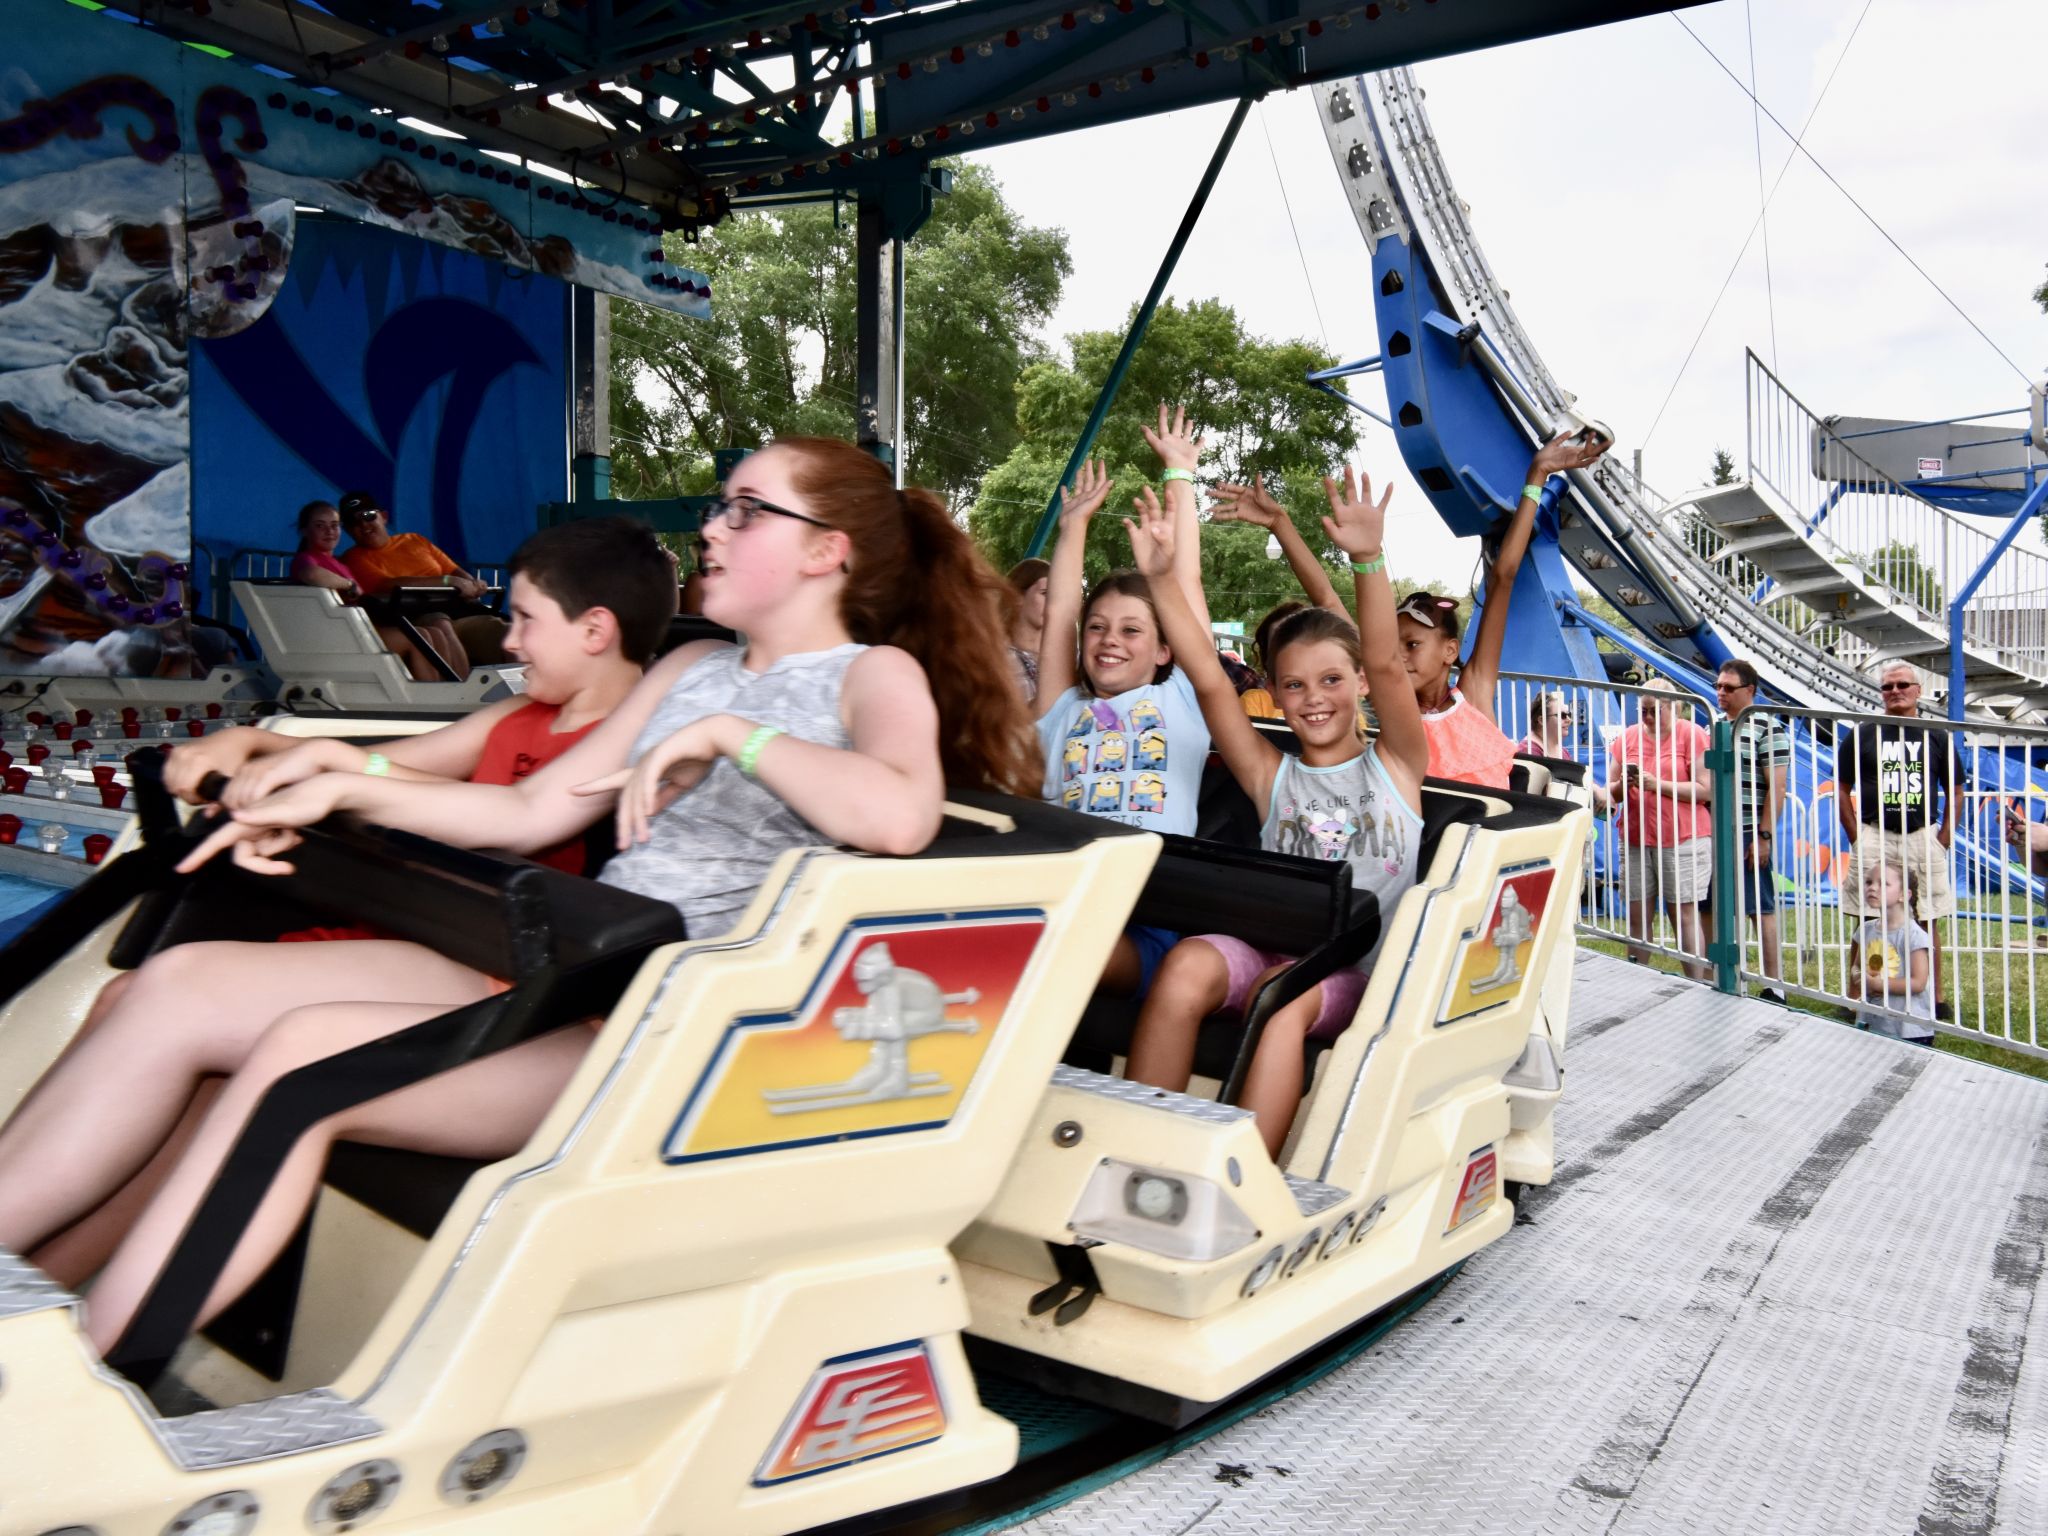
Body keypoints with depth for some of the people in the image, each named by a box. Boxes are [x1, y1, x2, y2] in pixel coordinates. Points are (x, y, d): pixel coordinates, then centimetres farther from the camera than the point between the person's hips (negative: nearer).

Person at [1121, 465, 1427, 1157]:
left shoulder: (1395, 766, 11)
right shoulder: (1272, 775, 15)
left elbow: (1387, 666, -5)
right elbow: (1209, 682, 5)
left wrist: (1369, 558, -20)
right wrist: (1161, 578, -4)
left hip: (1356, 969, -1)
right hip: (1268, 943, 2)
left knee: (1284, 994, -34)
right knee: (1188, 965, -30)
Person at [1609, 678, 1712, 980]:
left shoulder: (1692, 735, -1)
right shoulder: (1628, 737, 12)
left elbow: (1705, 790, -8)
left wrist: (1657, 784, -14)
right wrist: (1623, 785, -10)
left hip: (1683, 840, -4)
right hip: (1635, 841, 4)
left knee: (1685, 915, -4)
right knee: (1638, 916, 5)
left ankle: (1697, 986, 0)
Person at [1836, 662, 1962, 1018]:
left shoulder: (1937, 736, 7)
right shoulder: (1862, 734, 4)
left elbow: (1955, 791, 12)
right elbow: (1842, 789, 6)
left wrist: (1944, 839, 4)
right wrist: (1856, 838, -1)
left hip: (1922, 838, 1)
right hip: (1873, 839, -1)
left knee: (1928, 921, 7)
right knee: (1868, 922, 1)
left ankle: (1935, 997, 15)